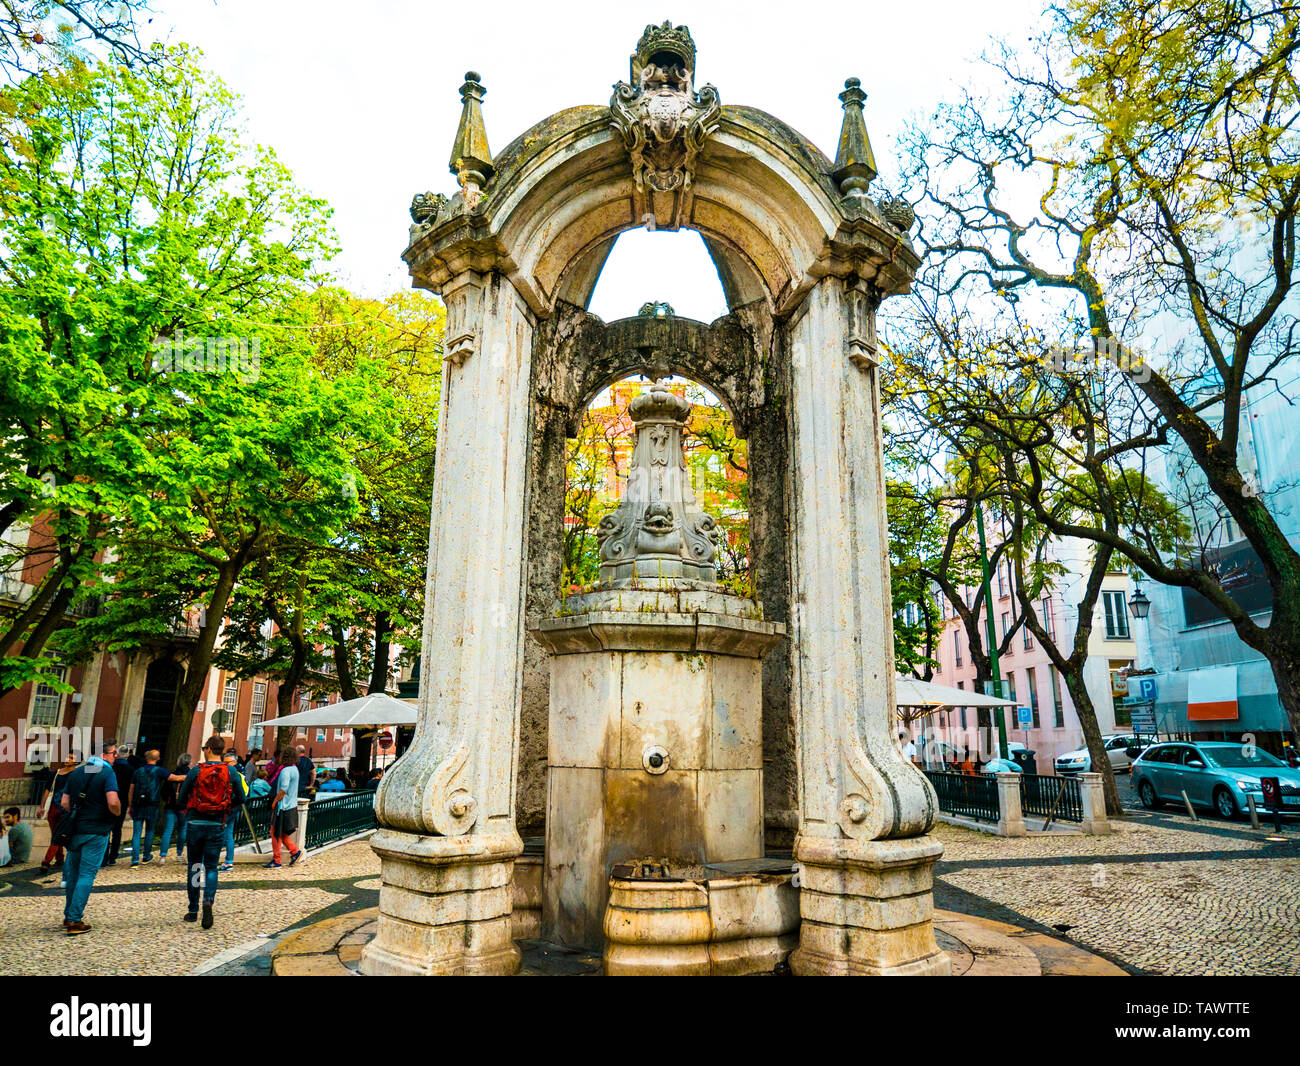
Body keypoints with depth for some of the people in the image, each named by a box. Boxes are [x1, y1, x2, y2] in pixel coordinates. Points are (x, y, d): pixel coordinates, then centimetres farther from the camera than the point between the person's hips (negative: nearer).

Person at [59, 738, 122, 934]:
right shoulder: (107, 773, -12)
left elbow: (64, 803, 9)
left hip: (75, 830, 6)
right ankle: (75, 920, 0)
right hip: (97, 831, -6)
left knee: (73, 872, 18)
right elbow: (113, 802, -22)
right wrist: (118, 813, -2)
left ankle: (68, 916, 28)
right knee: (87, 875, 0)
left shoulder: (75, 773, 9)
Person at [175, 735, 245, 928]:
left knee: (194, 867, 14)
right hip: (217, 826, 0)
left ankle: (193, 910, 20)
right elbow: (241, 798, 3)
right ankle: (209, 900, -17)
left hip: (195, 824, 0)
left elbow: (181, 799, 0)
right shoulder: (231, 772, -3)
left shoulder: (195, 771, -6)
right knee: (211, 867, 8)